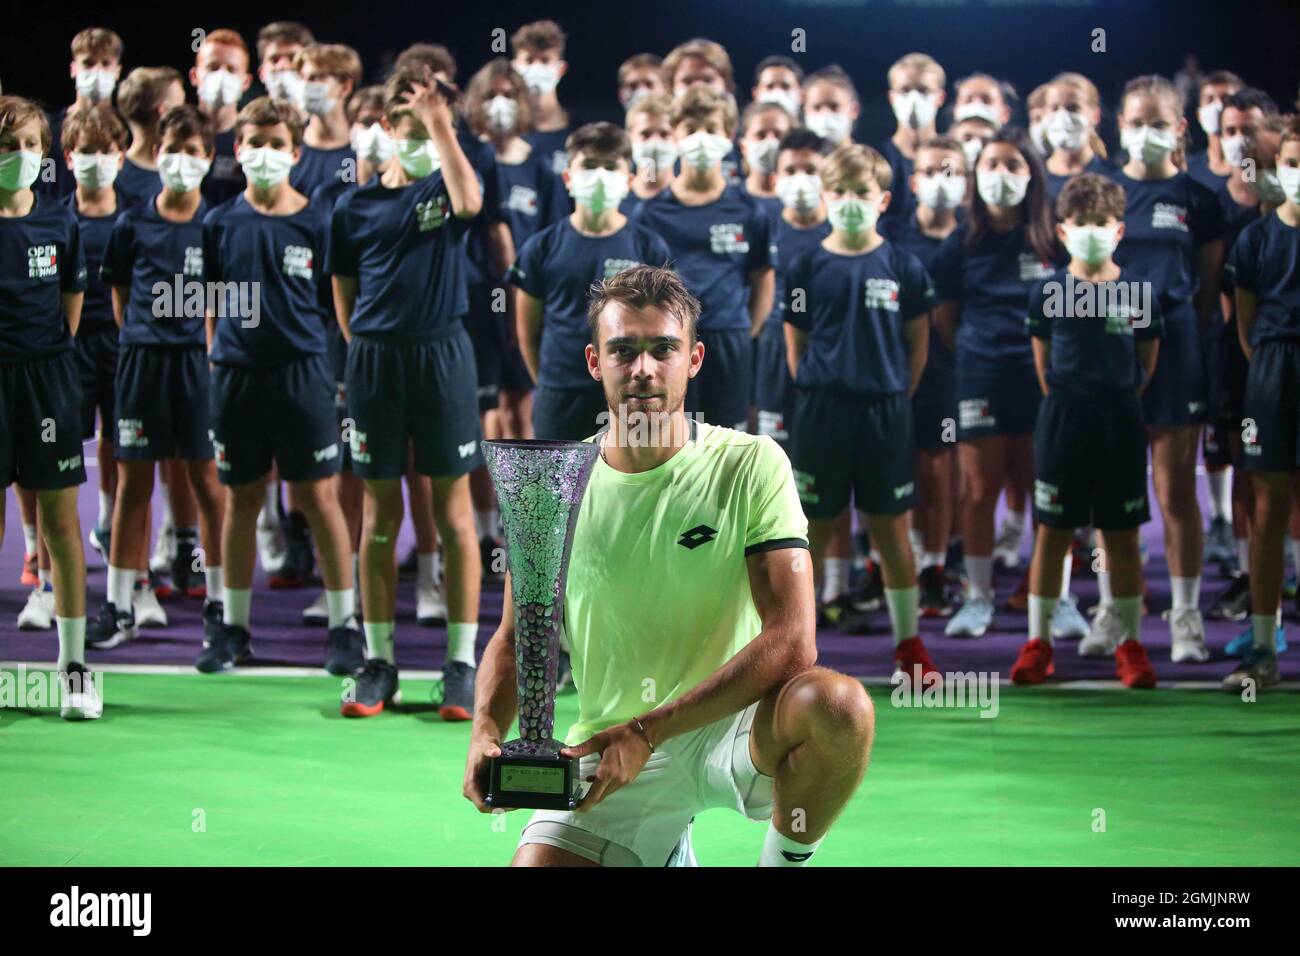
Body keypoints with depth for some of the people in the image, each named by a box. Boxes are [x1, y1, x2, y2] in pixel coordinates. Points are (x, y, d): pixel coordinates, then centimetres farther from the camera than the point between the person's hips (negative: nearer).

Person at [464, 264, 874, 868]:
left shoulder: (751, 464, -8)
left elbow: (790, 641, -17)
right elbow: (514, 638, 9)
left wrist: (645, 733, -24)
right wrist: (487, 730, -14)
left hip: (730, 728, -3)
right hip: (608, 749, 3)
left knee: (838, 706, -34)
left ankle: (784, 864, -4)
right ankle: (666, 860, 16)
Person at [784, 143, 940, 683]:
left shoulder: (902, 267, 1)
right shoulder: (808, 267, 0)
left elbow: (918, 340, 8)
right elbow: (795, 344, 4)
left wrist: (899, 395, 2)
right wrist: (812, 394, -2)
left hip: (885, 411, 0)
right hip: (820, 411, 0)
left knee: (890, 526, 6)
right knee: (812, 527, 4)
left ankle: (909, 645, 15)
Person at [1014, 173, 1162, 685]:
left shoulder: (1138, 292, -1)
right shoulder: (1048, 293, -1)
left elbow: (1148, 362, 8)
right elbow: (1043, 362, 7)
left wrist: (1118, 398, 3)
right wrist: (1067, 405, 3)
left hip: (1120, 421, 0)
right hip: (1062, 418, 0)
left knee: (1122, 536, 5)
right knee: (1051, 532, 3)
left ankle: (1130, 643, 12)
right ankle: (1038, 642, 10)